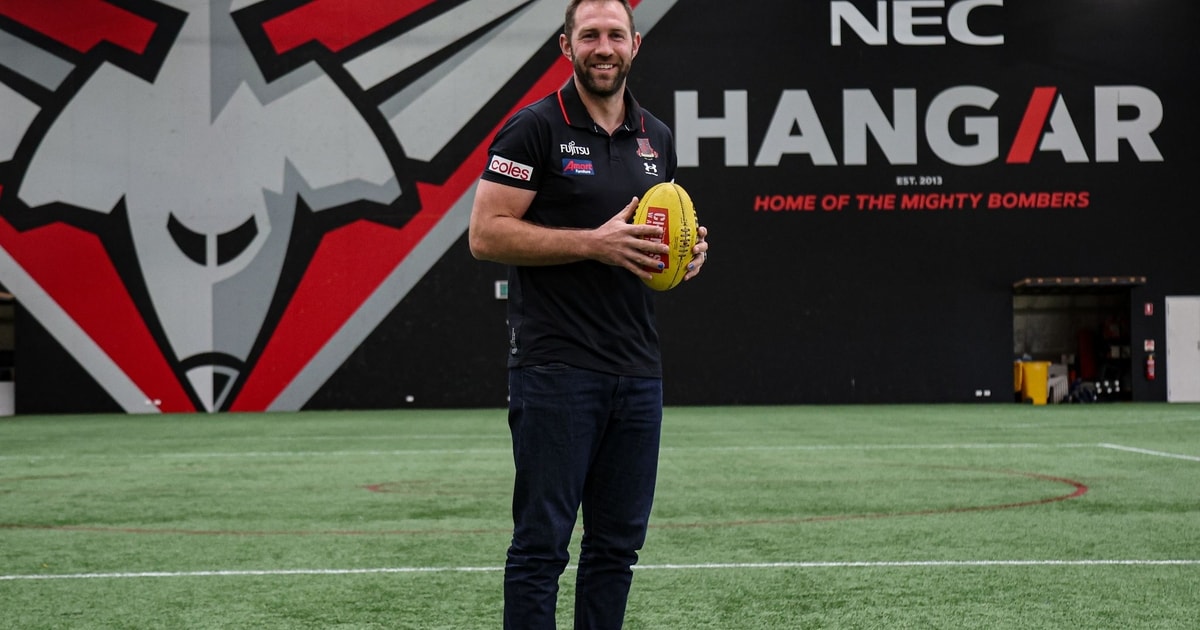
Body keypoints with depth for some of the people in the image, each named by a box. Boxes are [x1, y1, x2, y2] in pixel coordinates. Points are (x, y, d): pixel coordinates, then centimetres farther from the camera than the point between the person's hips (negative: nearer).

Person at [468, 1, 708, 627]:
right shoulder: (536, 128, -4)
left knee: (618, 544, 10)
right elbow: (486, 234, -10)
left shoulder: (657, 137, 16)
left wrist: (689, 252, 4)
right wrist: (594, 243, -18)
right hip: (556, 369, -6)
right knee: (542, 541, -4)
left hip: (637, 370, 6)